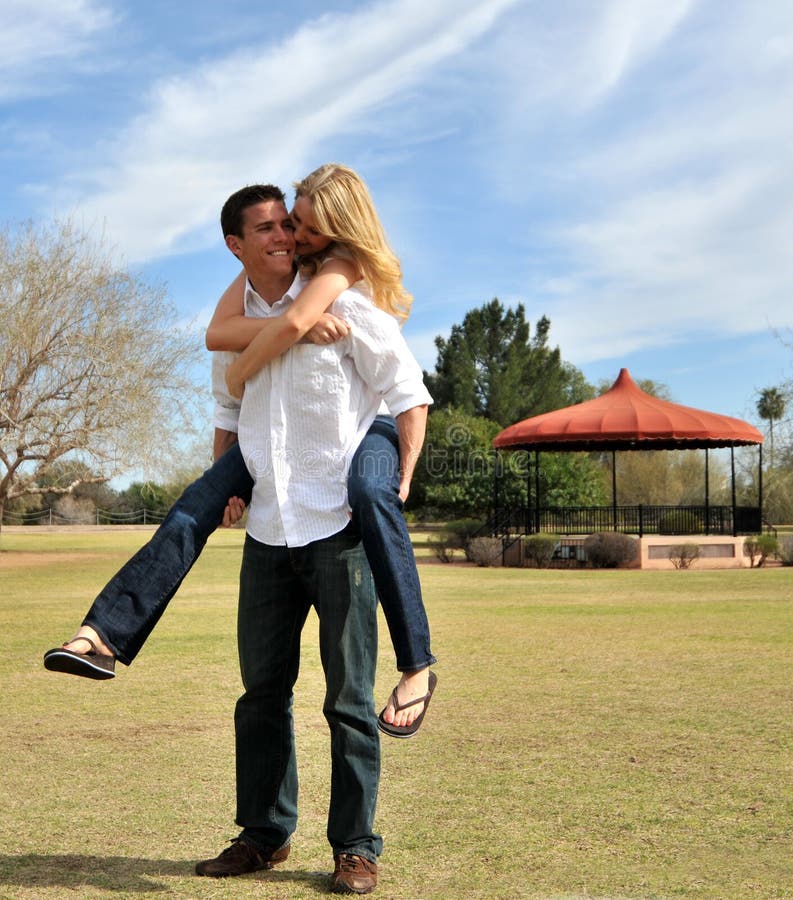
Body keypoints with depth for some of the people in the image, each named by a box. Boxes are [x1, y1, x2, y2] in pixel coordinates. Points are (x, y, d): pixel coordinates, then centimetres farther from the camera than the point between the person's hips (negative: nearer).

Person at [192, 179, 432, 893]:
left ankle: (356, 846, 10)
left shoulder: (343, 306, -4)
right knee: (262, 687, 11)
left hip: (340, 527, -5)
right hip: (268, 533, 5)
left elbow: (409, 395, -1)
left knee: (349, 695, 0)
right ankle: (265, 833, 24)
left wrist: (398, 486, -9)